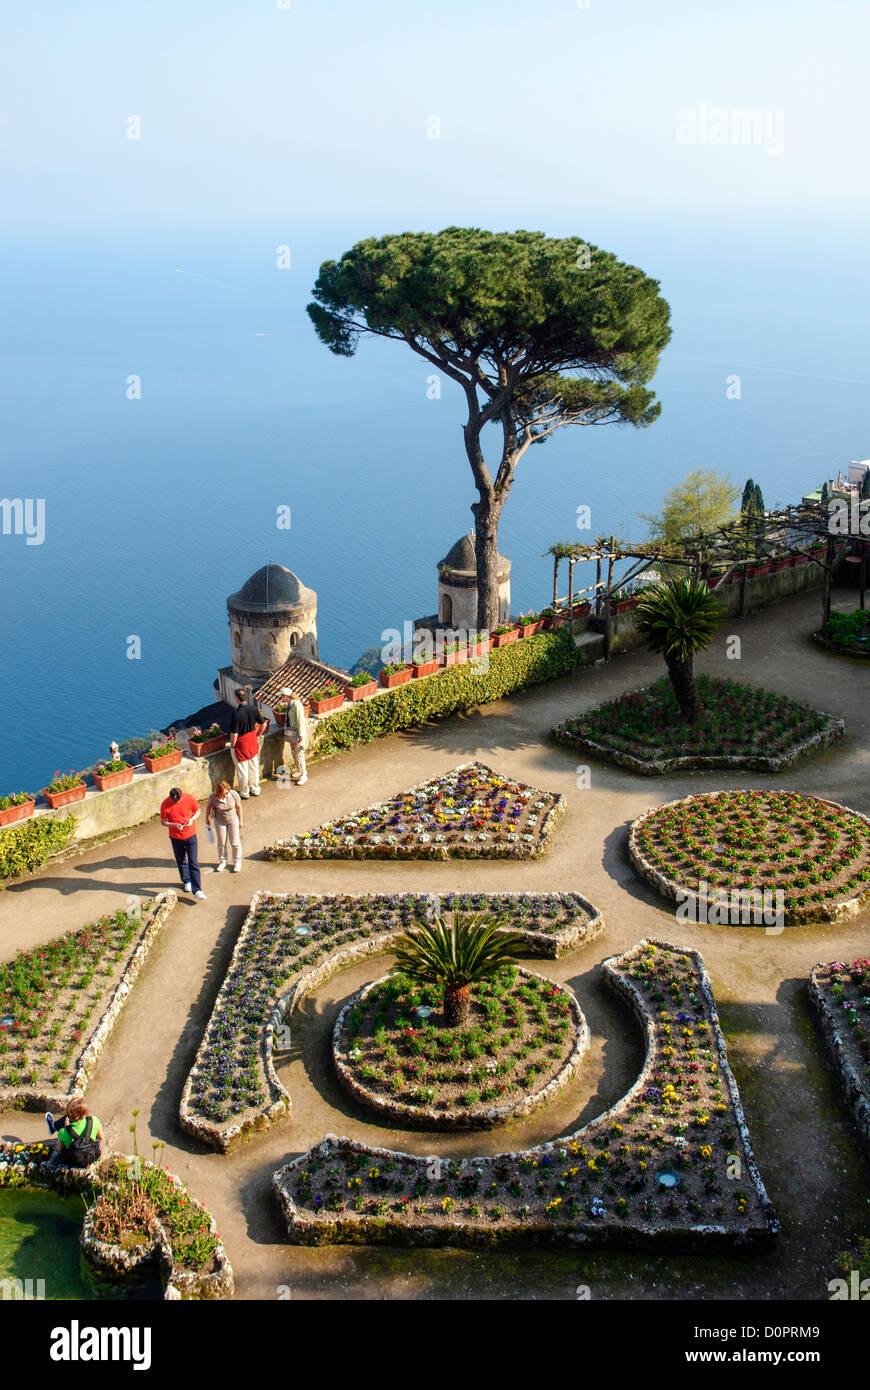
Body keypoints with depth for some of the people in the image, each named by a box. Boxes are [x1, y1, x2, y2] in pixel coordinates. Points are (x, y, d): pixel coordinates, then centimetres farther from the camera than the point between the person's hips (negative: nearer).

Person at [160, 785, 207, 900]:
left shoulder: (189, 798, -15)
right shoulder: (165, 805, -16)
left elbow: (197, 810, 2)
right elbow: (163, 822, -5)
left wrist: (192, 819, -18)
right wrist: (174, 825, -24)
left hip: (190, 835, -1)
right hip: (176, 837, 1)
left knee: (194, 863, -6)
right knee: (181, 862, 18)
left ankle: (197, 890, -6)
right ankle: (186, 881, 42)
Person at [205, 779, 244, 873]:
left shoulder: (234, 794, -25)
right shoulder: (213, 797, -26)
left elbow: (238, 807, -10)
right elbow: (208, 807, -5)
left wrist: (240, 821, -1)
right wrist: (207, 818, 8)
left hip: (233, 820, 0)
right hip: (220, 822, 0)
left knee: (235, 842, 10)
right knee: (221, 843, 15)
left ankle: (237, 862, 30)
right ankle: (222, 861, 36)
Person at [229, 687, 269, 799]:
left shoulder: (237, 713, -26)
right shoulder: (253, 709, -8)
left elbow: (234, 733, -24)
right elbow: (263, 724, 1)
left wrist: (232, 745, -9)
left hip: (240, 743, -6)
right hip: (252, 740, 6)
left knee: (242, 769, 10)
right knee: (254, 766, 19)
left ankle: (244, 793, 23)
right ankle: (255, 789, 32)